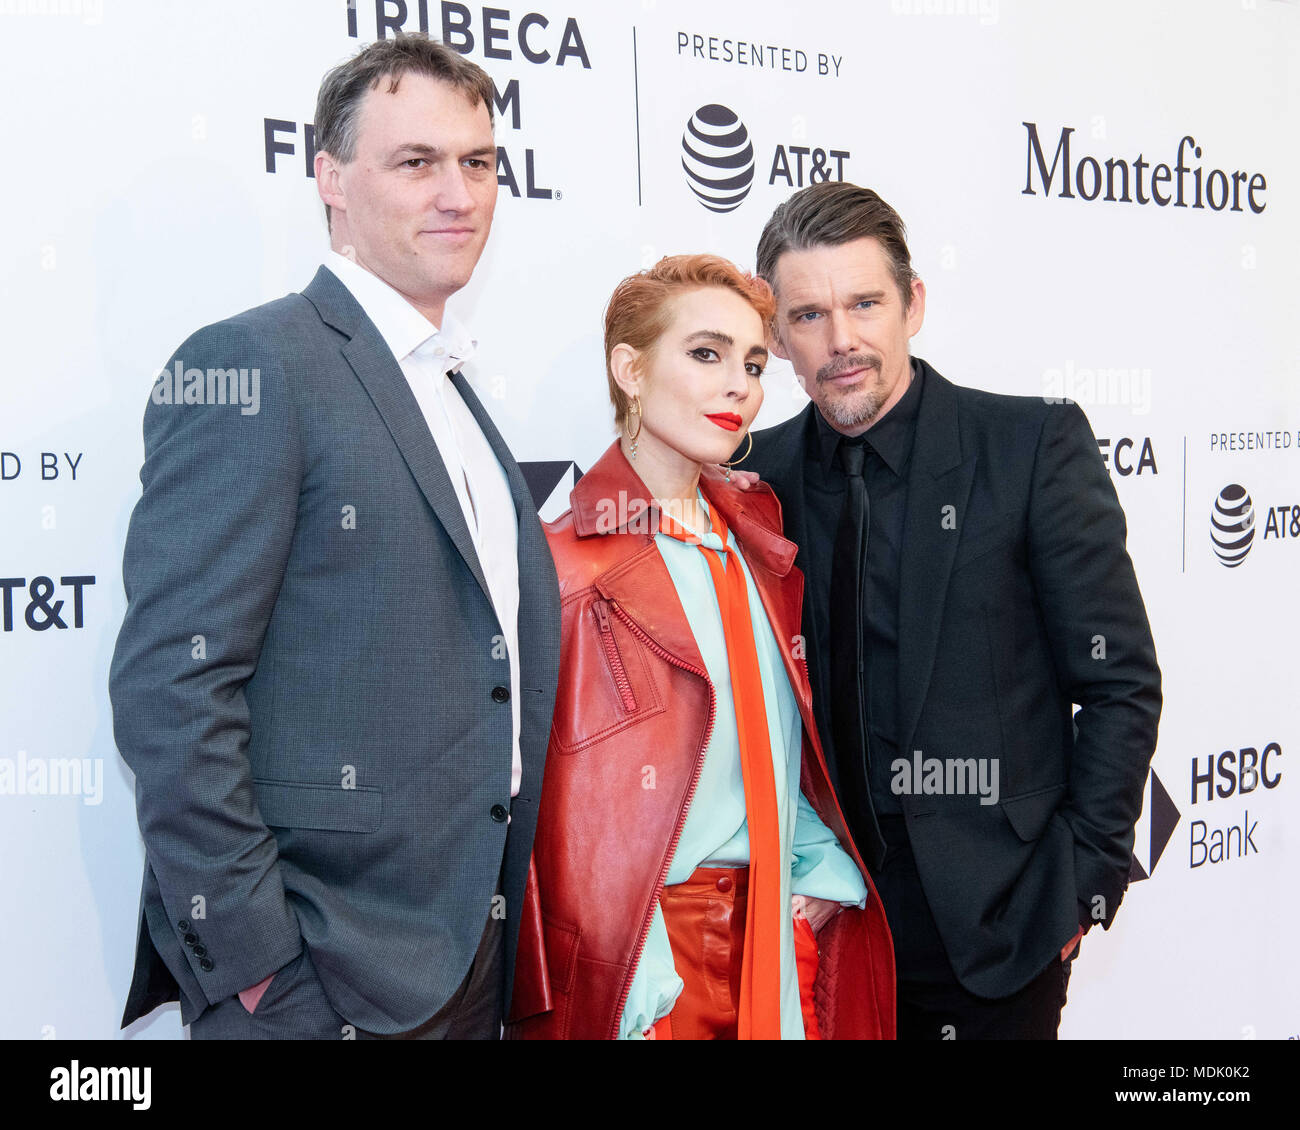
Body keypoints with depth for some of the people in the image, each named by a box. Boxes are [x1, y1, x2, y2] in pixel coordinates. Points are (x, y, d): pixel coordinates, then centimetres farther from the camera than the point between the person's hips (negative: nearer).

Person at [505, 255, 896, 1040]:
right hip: (648, 947, -6)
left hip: (784, 936, 6)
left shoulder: (754, 544, 10)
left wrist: (822, 866, 4)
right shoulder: (564, 561, -11)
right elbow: (549, 795, -12)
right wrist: (632, 987, -14)